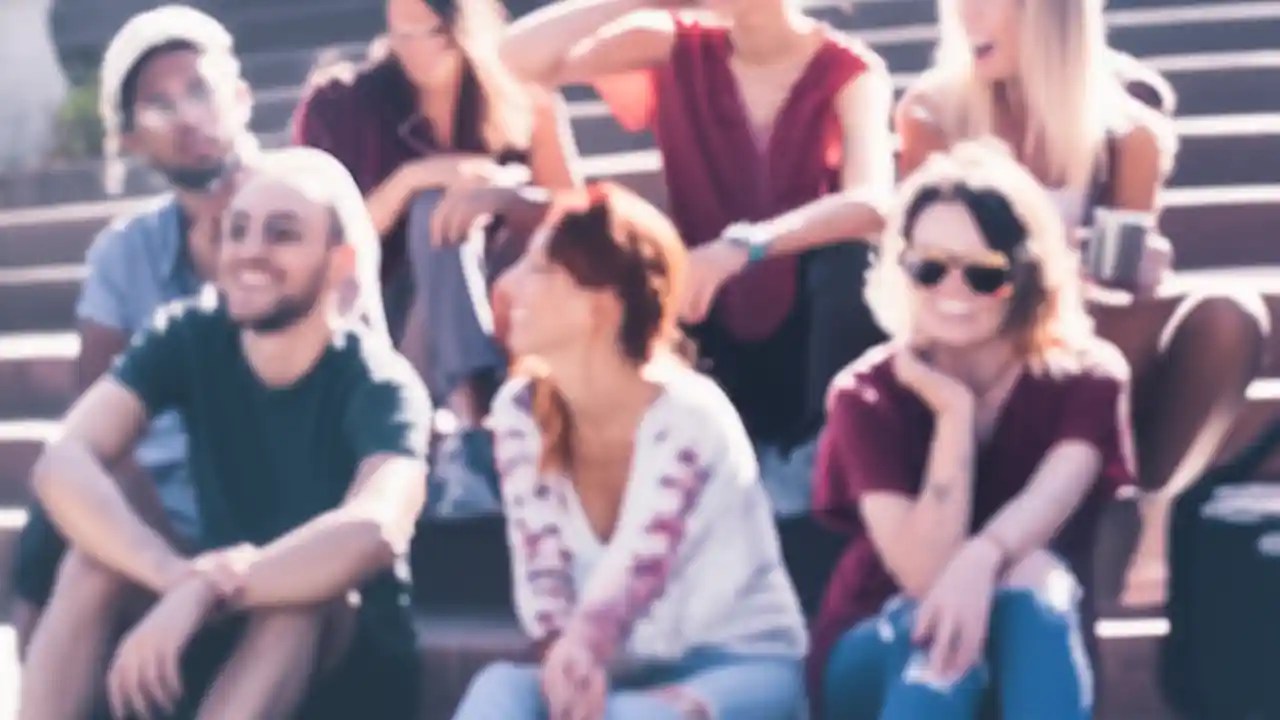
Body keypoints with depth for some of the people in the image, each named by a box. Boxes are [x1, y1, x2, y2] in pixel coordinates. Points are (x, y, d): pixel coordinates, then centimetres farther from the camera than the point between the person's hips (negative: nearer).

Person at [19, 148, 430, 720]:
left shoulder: (380, 385, -20)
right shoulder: (188, 337, -9)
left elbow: (377, 531, -41)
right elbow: (63, 463, -24)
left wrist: (206, 593, -50)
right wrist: (177, 576, -42)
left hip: (351, 663, -3)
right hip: (227, 634, 4)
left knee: (299, 592, -35)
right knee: (96, 558, -23)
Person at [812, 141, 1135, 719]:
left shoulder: (1085, 378, -9)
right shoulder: (870, 393, -13)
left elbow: (1048, 500, -31)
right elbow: (926, 573, -25)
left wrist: (982, 558, -53)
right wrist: (954, 410, -26)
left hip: (1027, 654, 1)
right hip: (879, 650, -1)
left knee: (1032, 580, -34)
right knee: (946, 627, -36)